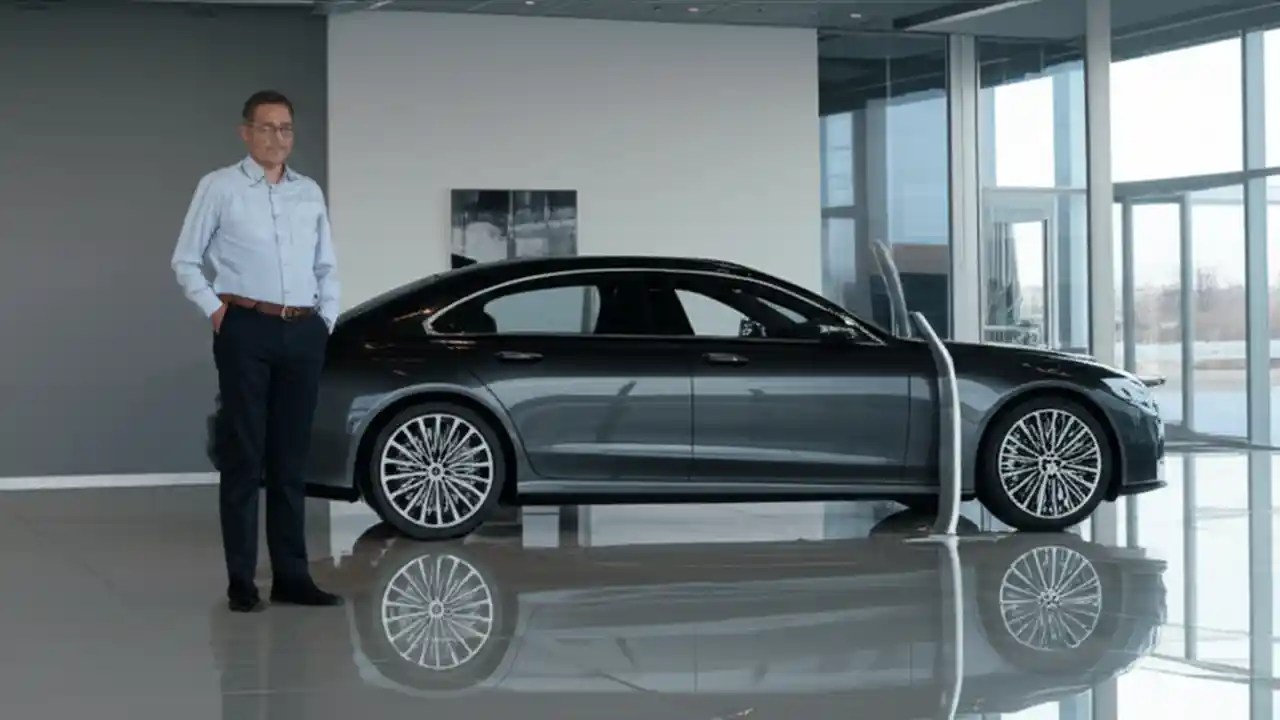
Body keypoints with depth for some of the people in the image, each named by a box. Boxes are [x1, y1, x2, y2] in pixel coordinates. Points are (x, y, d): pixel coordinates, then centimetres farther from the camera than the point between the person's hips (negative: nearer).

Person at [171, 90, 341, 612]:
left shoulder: (310, 192, 14)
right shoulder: (219, 187, 1)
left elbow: (327, 265, 20)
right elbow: (186, 261, 4)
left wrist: (327, 318, 10)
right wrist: (215, 311, -5)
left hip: (304, 334, 4)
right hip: (247, 332, -4)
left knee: (291, 458, 7)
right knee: (245, 456, -2)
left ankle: (292, 575, 11)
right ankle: (241, 580, 1)